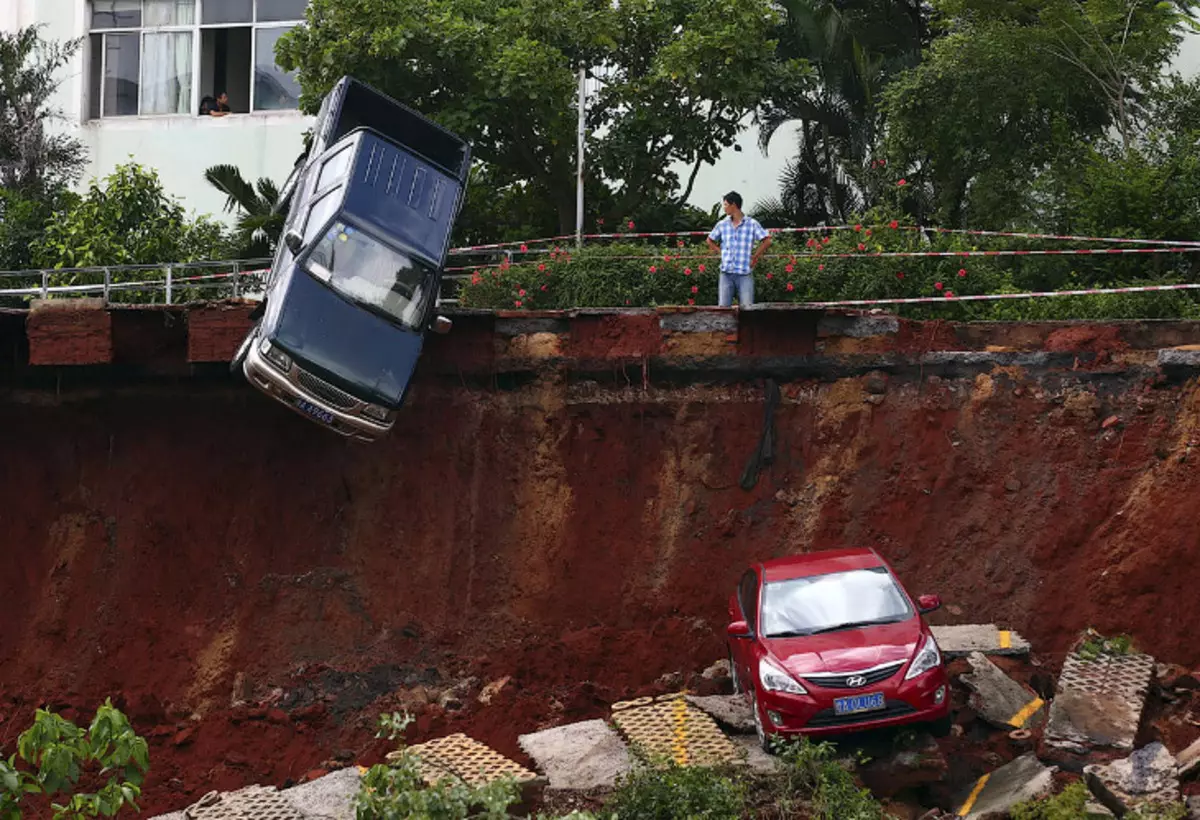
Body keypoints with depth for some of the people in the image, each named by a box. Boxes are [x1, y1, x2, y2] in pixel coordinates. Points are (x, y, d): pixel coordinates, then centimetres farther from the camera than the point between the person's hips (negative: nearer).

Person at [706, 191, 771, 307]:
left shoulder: (752, 223, -1)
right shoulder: (722, 224, 9)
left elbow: (767, 241, 1)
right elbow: (710, 241, 24)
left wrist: (754, 257, 0)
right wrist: (720, 252, 11)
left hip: (745, 273, -3)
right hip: (726, 272, 3)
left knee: (746, 308, -6)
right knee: (723, 307, 0)